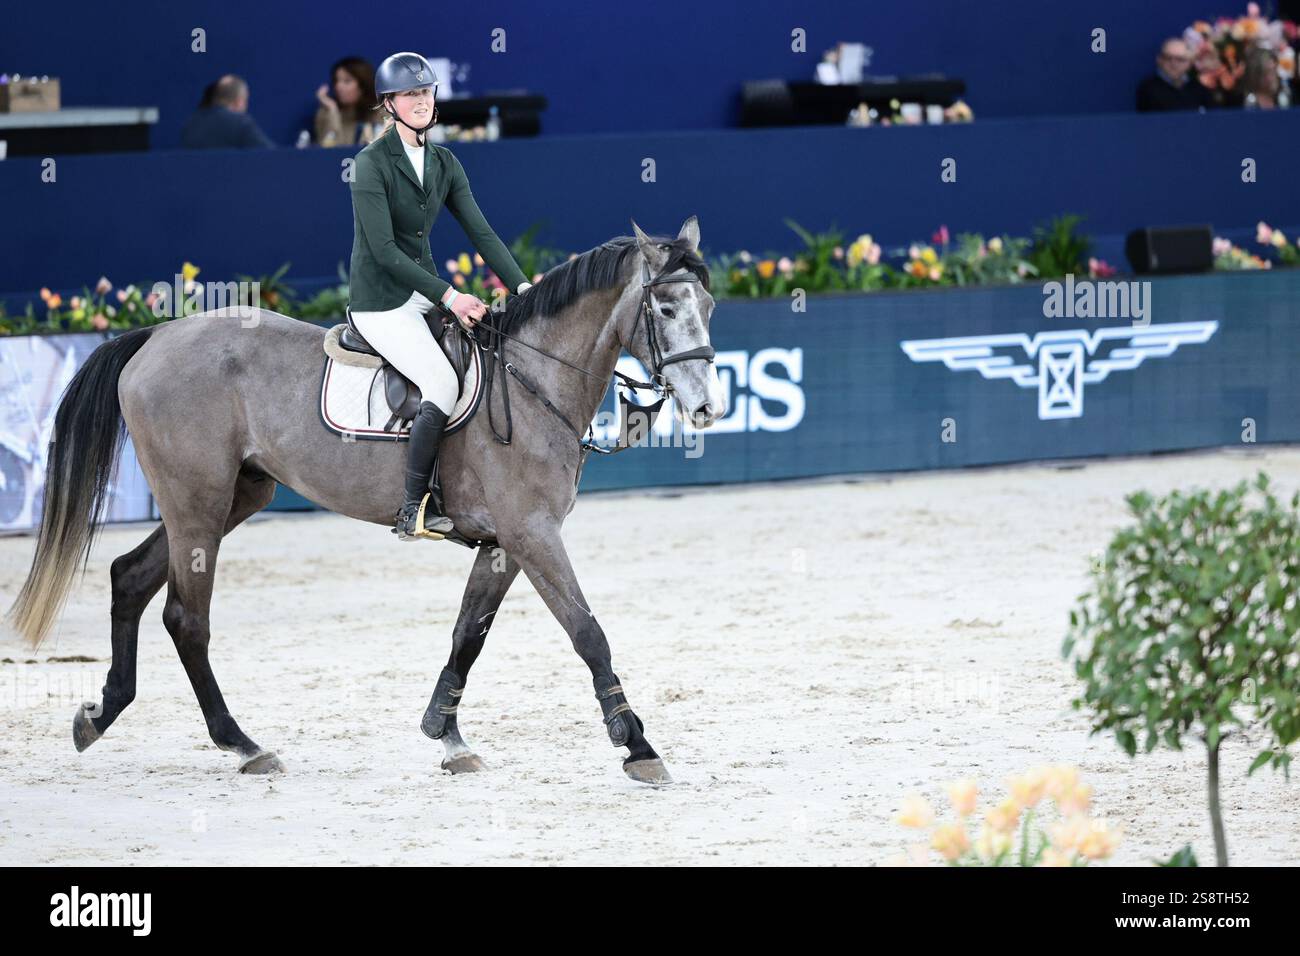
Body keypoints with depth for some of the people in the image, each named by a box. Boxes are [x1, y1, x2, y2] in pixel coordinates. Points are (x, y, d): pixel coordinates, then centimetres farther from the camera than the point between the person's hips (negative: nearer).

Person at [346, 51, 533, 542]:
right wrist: (448, 296, -23)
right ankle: (415, 511, -19)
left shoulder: (444, 164, 10)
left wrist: (521, 285, -9)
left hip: (424, 293, 8)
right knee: (444, 383, -24)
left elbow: (480, 231, 6)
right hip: (381, 302, -8)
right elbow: (383, 249, -18)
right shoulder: (372, 163, -12)